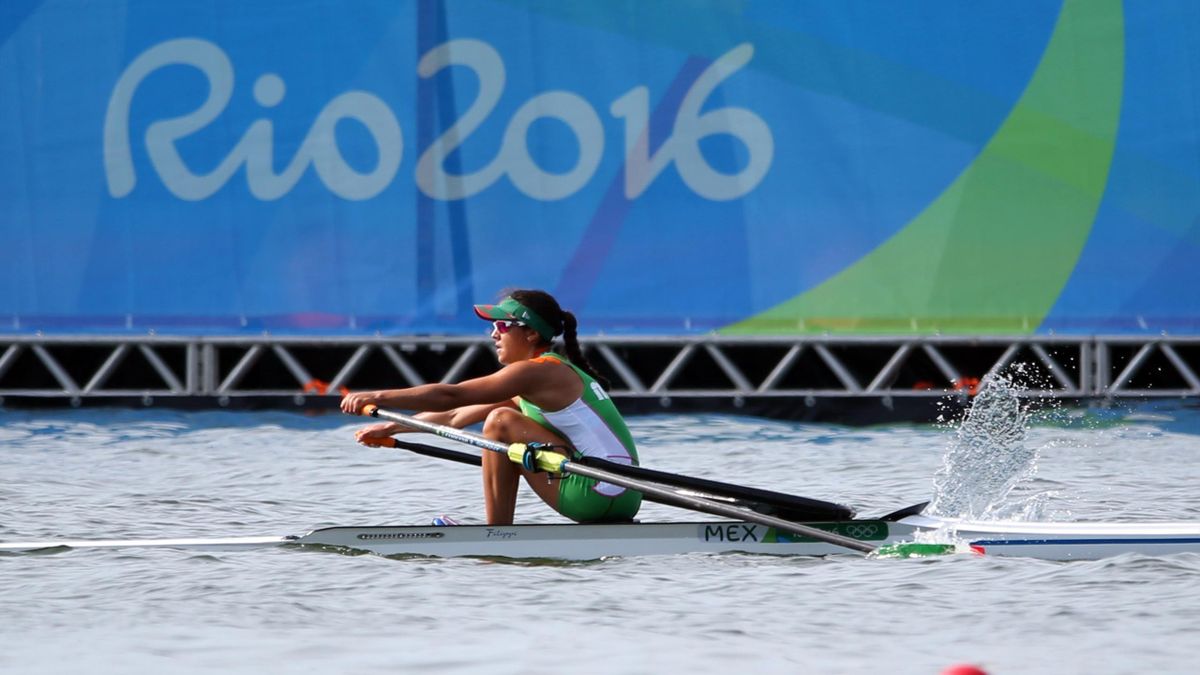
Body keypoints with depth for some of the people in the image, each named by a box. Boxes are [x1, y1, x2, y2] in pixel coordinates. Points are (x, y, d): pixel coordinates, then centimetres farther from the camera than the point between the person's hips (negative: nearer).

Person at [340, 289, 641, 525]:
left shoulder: (537, 371, -9)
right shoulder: (556, 373, 20)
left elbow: (451, 396, -14)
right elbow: (458, 416, 24)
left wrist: (379, 397, -12)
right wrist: (392, 428, 24)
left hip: (597, 495, -10)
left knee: (501, 422, -7)